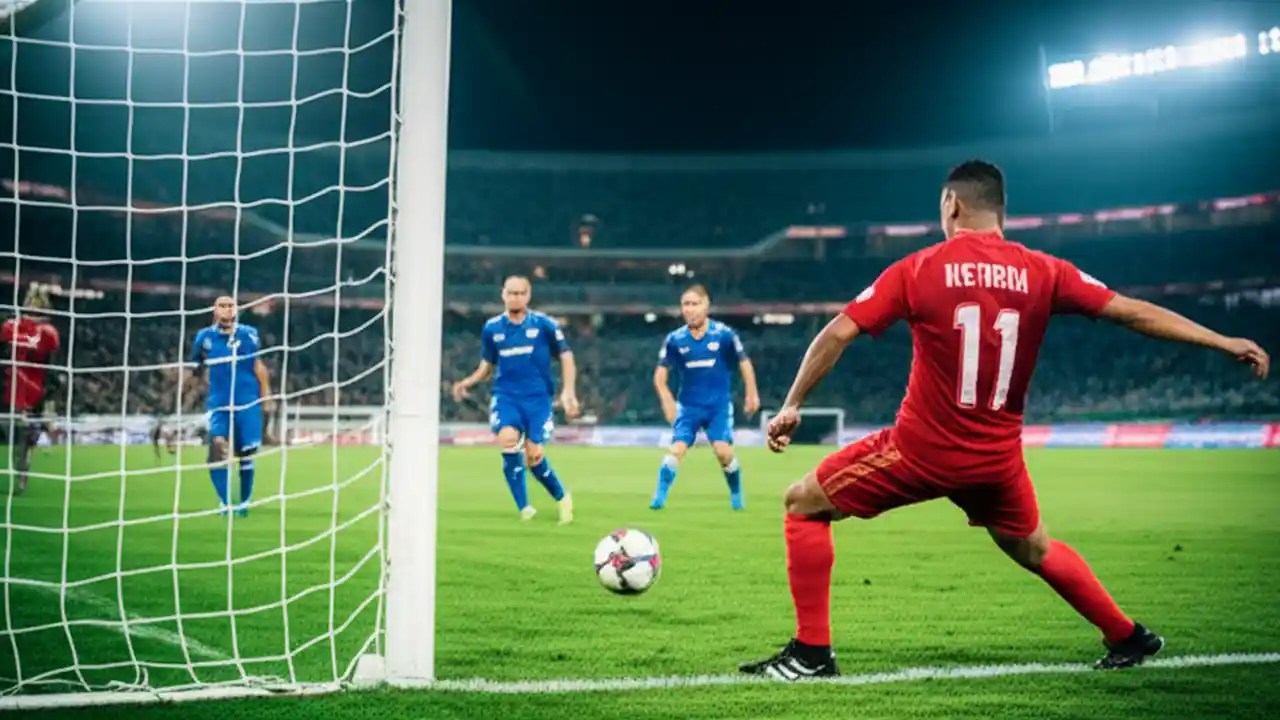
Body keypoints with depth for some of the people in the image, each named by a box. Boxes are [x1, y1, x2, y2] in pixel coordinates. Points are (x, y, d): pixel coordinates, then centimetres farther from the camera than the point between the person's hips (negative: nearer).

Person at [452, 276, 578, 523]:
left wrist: (568, 391, -5)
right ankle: (524, 507, -15)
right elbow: (487, 366, 16)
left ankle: (562, 497, 19)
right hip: (505, 396, 2)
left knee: (533, 456, -12)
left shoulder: (544, 324, -1)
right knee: (508, 439, -27)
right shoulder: (492, 328, 6)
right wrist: (468, 382, -3)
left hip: (537, 398, -1)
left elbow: (566, 356, 6)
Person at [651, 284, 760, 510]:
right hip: (688, 406, 1)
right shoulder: (674, 339, -4)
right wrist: (667, 402, -8)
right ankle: (659, 497, -6)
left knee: (723, 451, -13)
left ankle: (736, 495, 11)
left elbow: (744, 363, 4)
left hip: (719, 405, -1)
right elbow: (660, 374, 4)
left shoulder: (725, 334, -8)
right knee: (677, 448, -14)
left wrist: (752, 394, 3)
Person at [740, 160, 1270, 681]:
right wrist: (1226, 343, 9)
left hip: (924, 449, -4)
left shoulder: (917, 269, -6)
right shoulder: (1041, 272, 0)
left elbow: (837, 334, -7)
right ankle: (1127, 638, 39)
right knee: (1034, 550, 30)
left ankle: (811, 653, 4)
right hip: (997, 457, 4)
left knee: (804, 506, 10)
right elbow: (1133, 312, 2)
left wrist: (792, 406, 4)